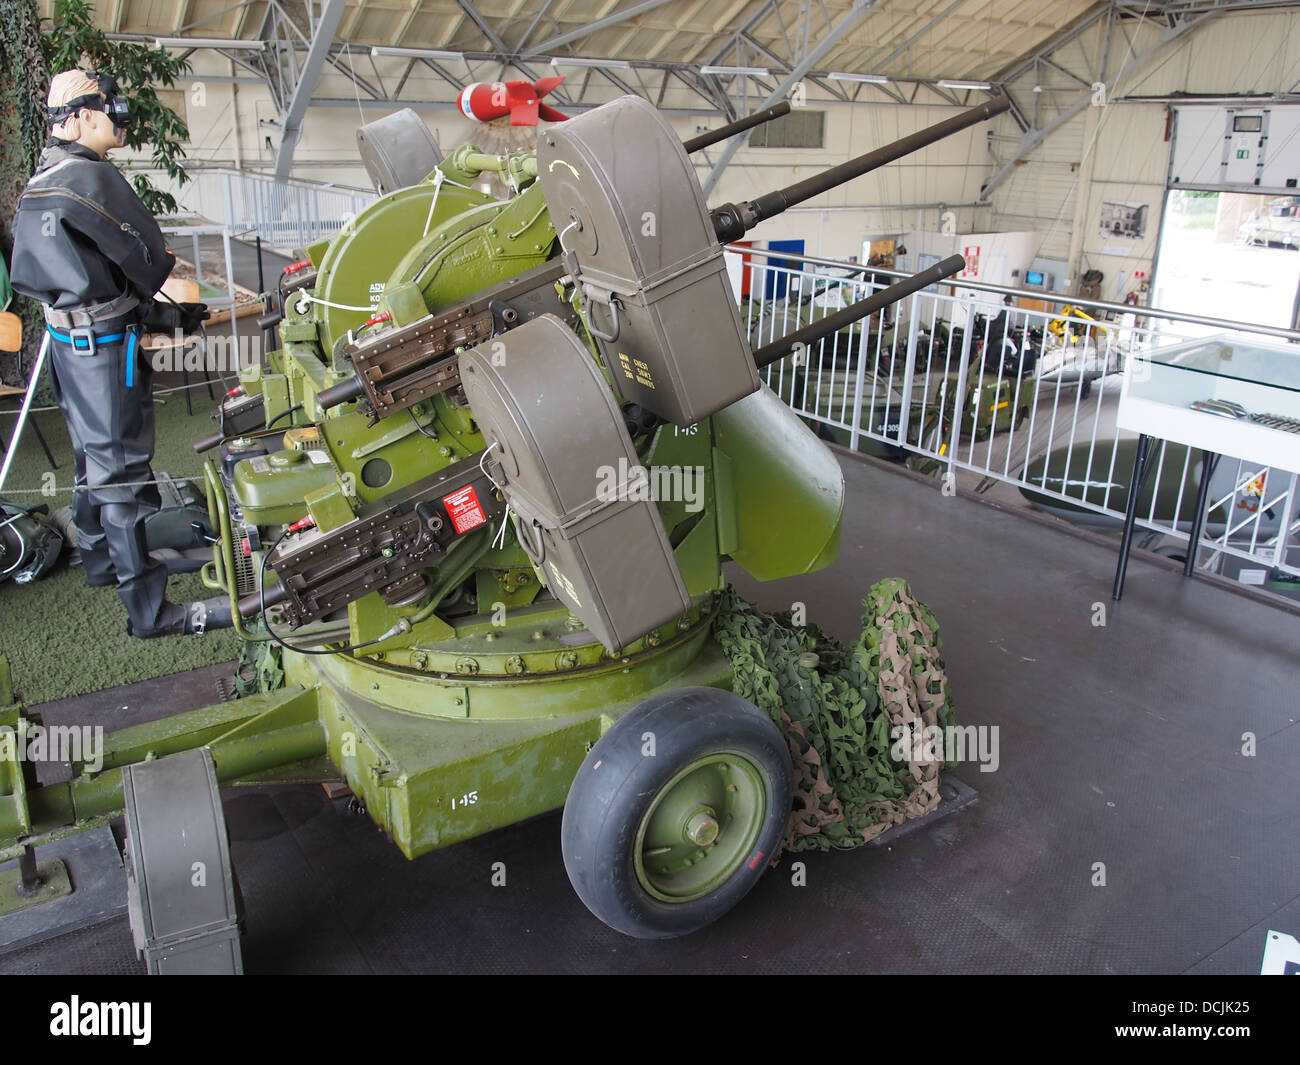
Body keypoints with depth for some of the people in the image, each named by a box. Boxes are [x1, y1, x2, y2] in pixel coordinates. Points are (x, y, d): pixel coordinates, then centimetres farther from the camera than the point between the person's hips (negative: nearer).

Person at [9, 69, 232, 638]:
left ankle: (101, 558, 41)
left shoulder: (37, 182, 12)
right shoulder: (90, 176, -18)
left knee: (94, 457, 23)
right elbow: (149, 256, -13)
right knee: (122, 468, -8)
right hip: (105, 340, -10)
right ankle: (149, 607, -4)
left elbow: (24, 274, 18)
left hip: (67, 336, 10)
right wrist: (139, 299, 7)